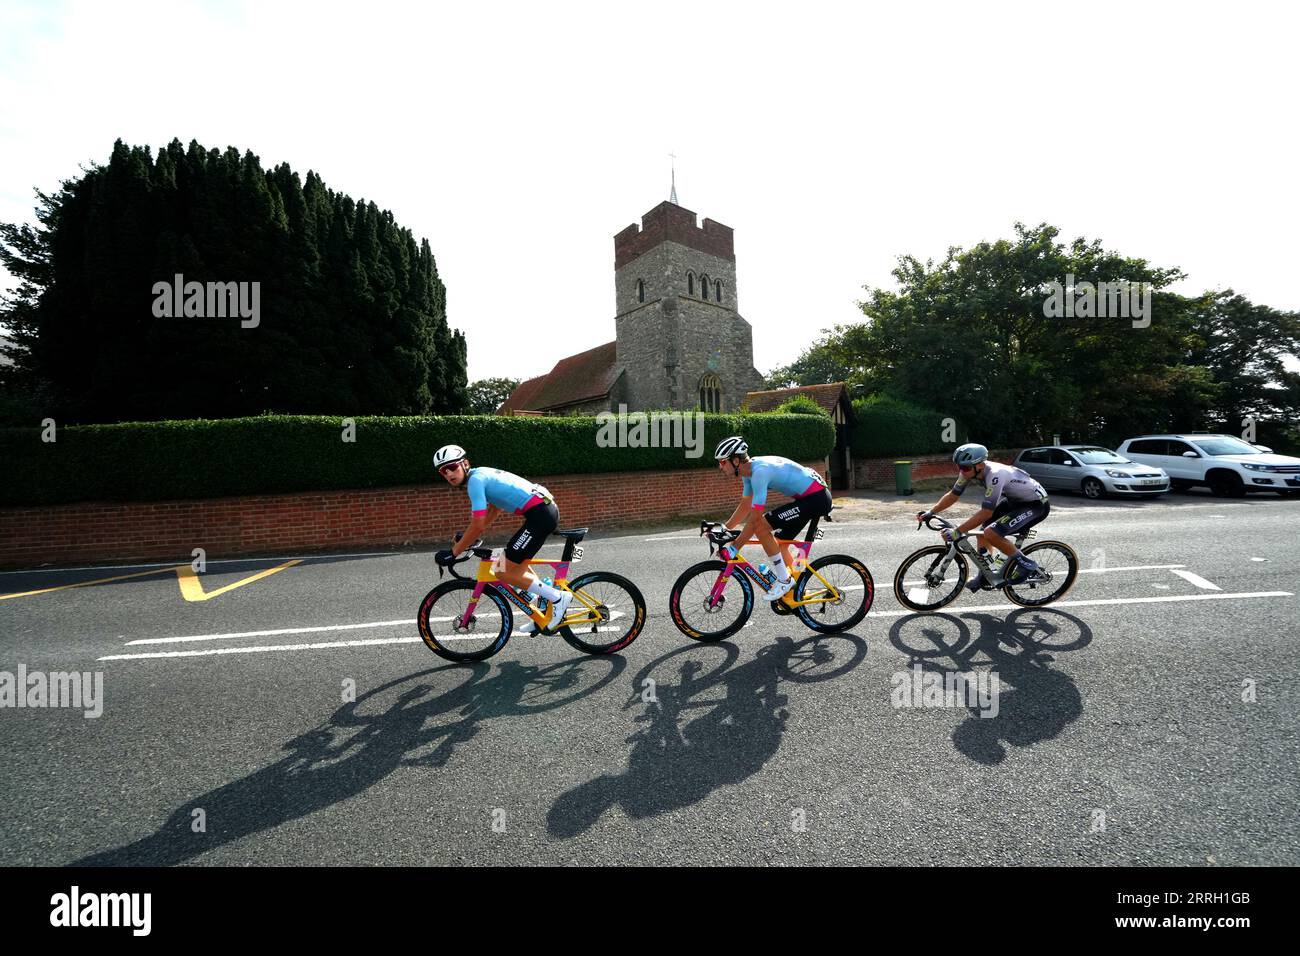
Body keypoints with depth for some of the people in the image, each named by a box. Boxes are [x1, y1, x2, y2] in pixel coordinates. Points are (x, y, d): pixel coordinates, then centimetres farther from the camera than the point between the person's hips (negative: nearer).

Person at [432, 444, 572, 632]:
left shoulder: (475, 480, -9)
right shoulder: (483, 474, 20)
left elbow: (478, 525, -14)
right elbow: (494, 510, 32)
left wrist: (453, 553, -4)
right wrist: (468, 538, 33)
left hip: (540, 515, -10)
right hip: (547, 509, 10)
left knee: (504, 572, -4)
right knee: (517, 563, 22)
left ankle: (557, 597, 0)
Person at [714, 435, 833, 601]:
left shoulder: (759, 472, -26)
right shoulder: (749, 470, 4)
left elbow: (755, 518, -27)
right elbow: (745, 506, 14)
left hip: (816, 498, -10)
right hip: (813, 496, 10)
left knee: (761, 527, -16)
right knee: (780, 542, 15)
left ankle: (784, 580, -4)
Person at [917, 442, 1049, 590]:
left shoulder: (995, 475, -35)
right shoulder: (970, 470, -12)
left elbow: (986, 512, -36)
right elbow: (953, 495, 0)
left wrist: (957, 532, -36)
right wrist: (930, 513, -8)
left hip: (1037, 504, -9)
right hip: (1015, 500, 9)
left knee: (991, 533, -23)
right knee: (982, 531, 5)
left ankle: (1026, 565, -3)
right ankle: (984, 575, 19)